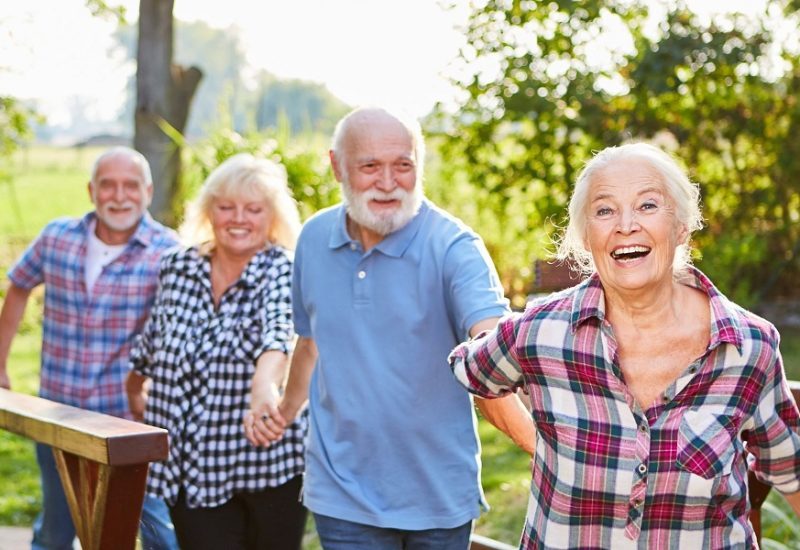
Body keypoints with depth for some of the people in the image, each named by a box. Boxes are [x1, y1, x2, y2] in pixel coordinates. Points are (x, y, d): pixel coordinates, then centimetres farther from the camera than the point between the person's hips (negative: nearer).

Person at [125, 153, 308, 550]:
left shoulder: (282, 272, -11)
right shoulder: (177, 268, 2)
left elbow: (279, 331, -33)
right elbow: (152, 338, 20)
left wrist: (265, 382, -52)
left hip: (271, 467, -3)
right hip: (193, 468, 3)